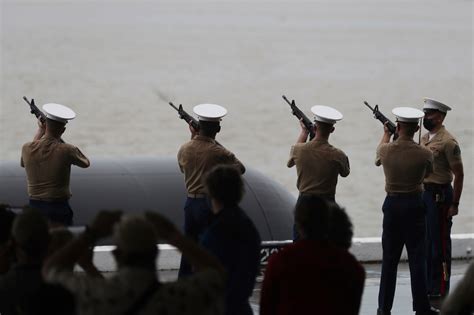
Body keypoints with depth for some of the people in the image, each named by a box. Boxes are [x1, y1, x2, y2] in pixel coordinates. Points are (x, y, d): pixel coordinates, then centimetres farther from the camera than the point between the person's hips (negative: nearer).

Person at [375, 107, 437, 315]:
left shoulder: (386, 150, -8)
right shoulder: (424, 154, -13)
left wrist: (386, 135, 37)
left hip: (392, 204, 2)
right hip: (414, 204, -2)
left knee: (389, 258, 9)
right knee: (417, 258, 3)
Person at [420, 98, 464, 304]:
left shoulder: (448, 142, -14)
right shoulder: (424, 139, 12)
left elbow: (459, 174, -13)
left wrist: (454, 204, -14)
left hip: (440, 195, -8)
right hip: (422, 193, 8)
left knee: (439, 245, -2)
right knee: (425, 244, 14)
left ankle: (440, 293, 3)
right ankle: (428, 289, 23)